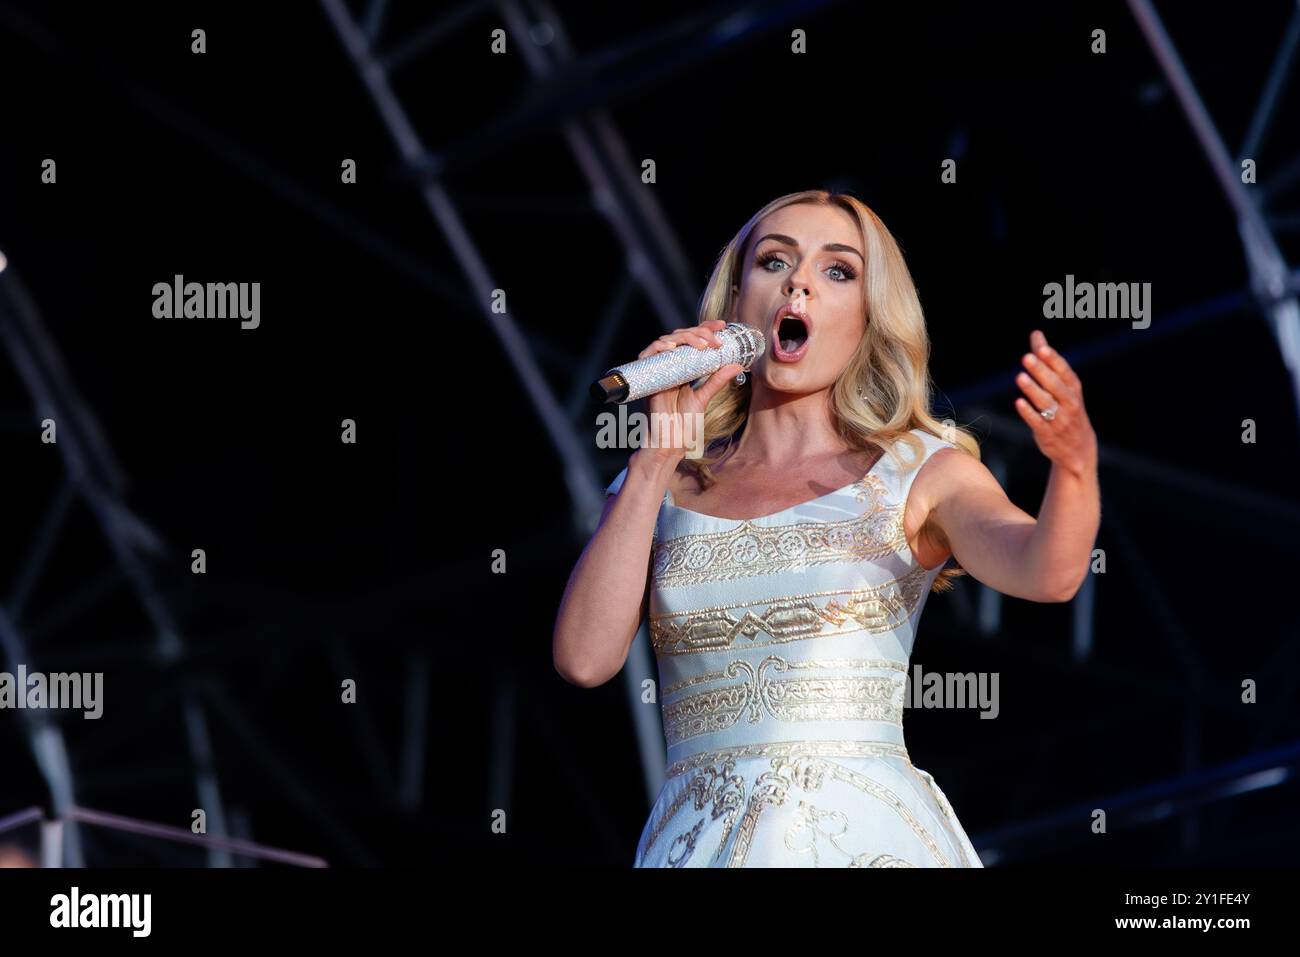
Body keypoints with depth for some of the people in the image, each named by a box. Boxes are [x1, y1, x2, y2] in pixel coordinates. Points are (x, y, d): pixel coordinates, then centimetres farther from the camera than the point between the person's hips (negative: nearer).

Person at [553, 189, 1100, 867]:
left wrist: (1075, 461, -35)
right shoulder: (658, 485, 10)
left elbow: (1046, 572, -15)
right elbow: (585, 658, -5)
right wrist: (662, 452, -6)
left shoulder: (920, 472, 4)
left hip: (867, 839, -1)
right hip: (696, 844, 1)